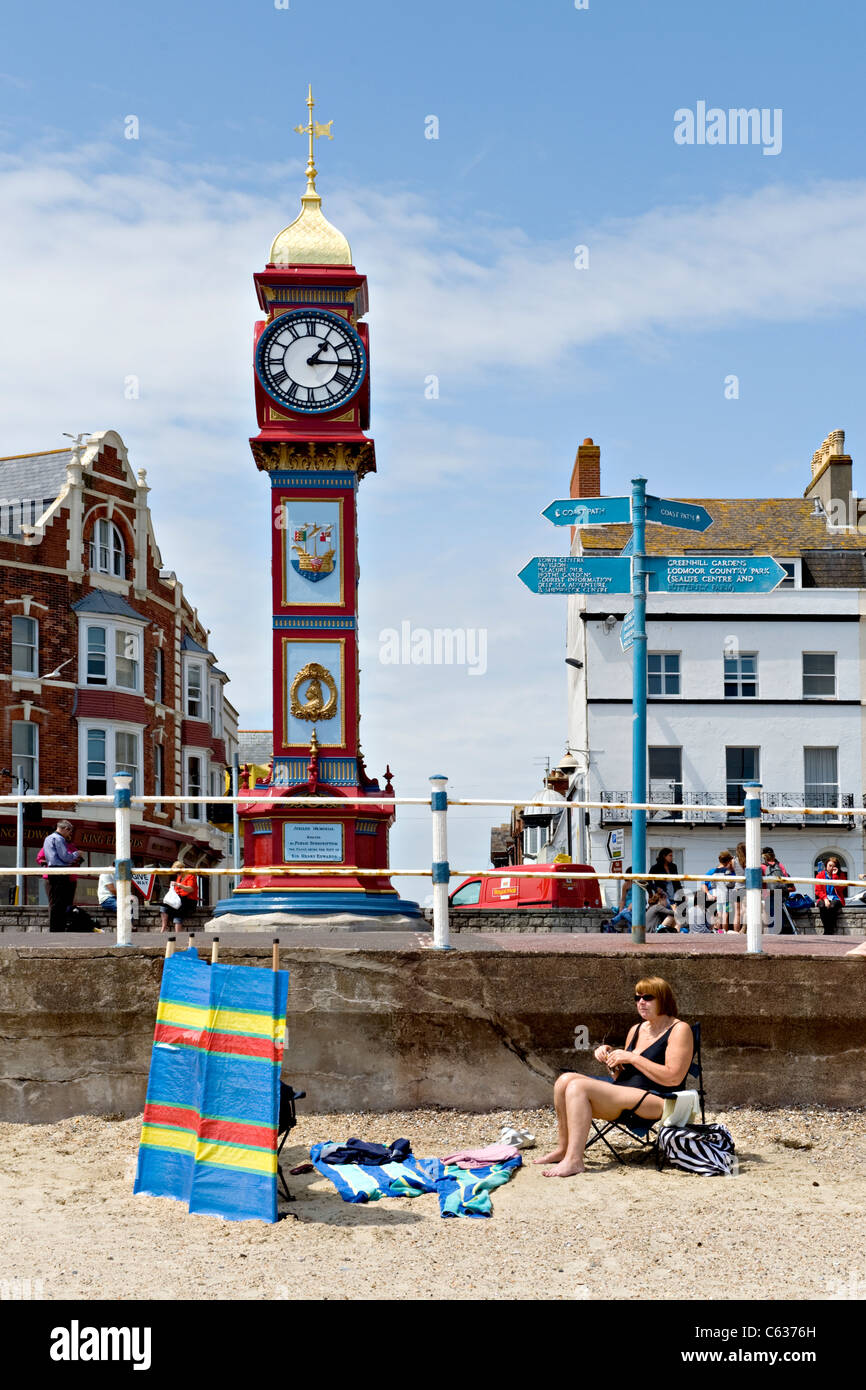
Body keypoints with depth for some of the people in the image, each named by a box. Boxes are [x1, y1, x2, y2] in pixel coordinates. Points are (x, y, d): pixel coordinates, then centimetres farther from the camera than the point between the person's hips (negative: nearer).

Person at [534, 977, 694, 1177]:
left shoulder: (679, 1030, -4)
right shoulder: (637, 1029, 19)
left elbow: (673, 1078, -16)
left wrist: (632, 1057, -14)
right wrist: (610, 1056, 1)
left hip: (655, 1102, -9)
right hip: (624, 1090, 9)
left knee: (578, 1086, -24)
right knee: (566, 1079, -8)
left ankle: (574, 1160, -27)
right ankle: (563, 1148, -2)